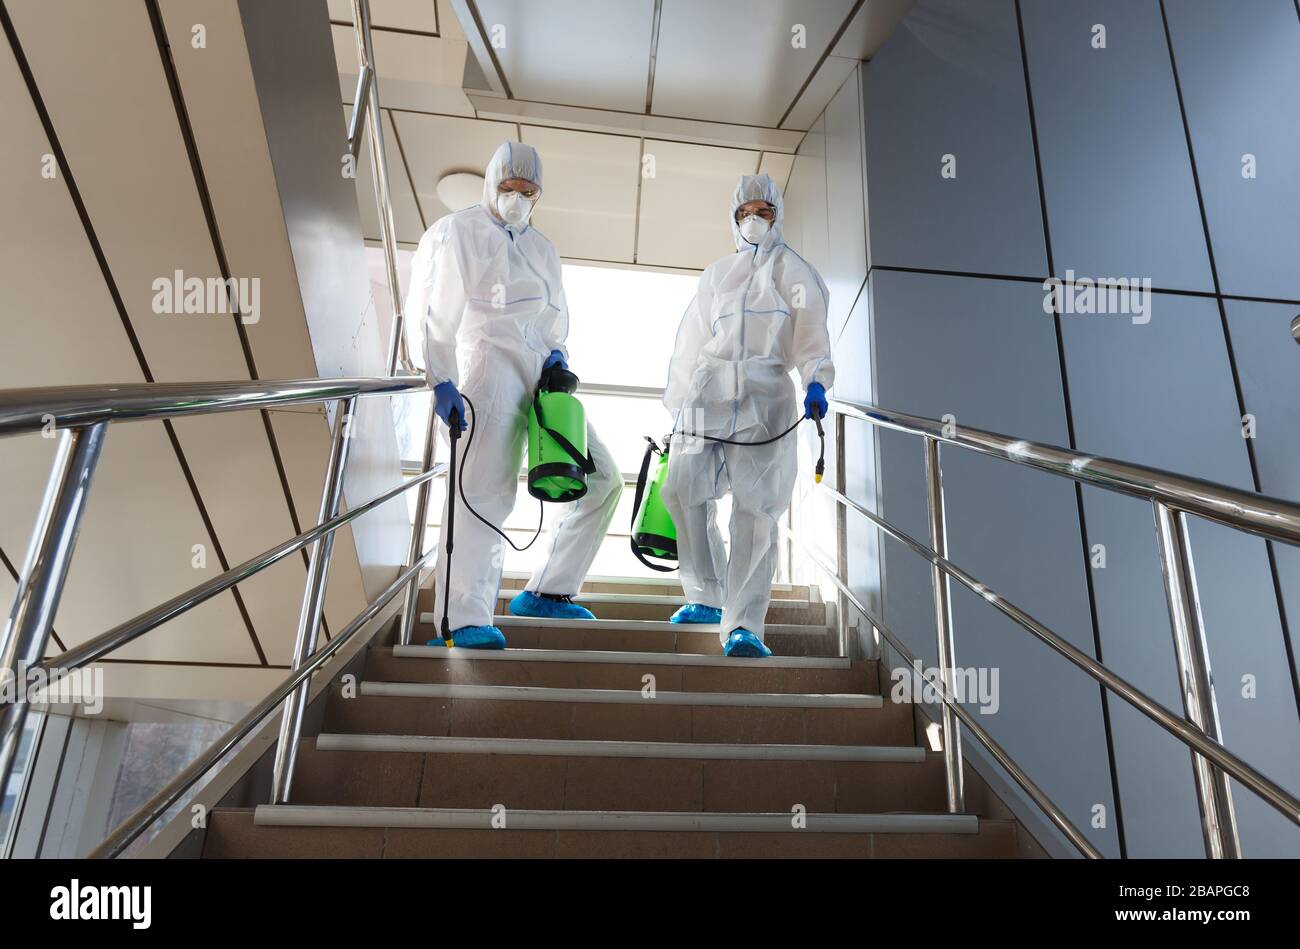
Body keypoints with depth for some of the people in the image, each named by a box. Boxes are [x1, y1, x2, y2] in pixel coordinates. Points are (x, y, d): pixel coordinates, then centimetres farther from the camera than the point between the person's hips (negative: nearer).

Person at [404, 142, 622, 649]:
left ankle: (546, 591, 9)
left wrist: (557, 351, 8)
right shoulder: (459, 232, 6)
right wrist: (441, 381, -13)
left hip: (542, 375, 7)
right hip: (490, 365, -7)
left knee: (603, 479, 3)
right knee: (484, 490, -19)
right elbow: (436, 312, -3)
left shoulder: (543, 248, 25)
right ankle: (465, 620, -17)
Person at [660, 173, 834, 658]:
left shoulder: (793, 271, 12)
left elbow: (810, 335, 1)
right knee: (684, 490, -3)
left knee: (755, 508, -13)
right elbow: (691, 340, 23)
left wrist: (816, 382, -18)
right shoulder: (716, 274, 23)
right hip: (708, 391, 4)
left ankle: (743, 626, -15)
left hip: (764, 394, -4)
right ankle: (708, 597, 16)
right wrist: (677, 402, 19)